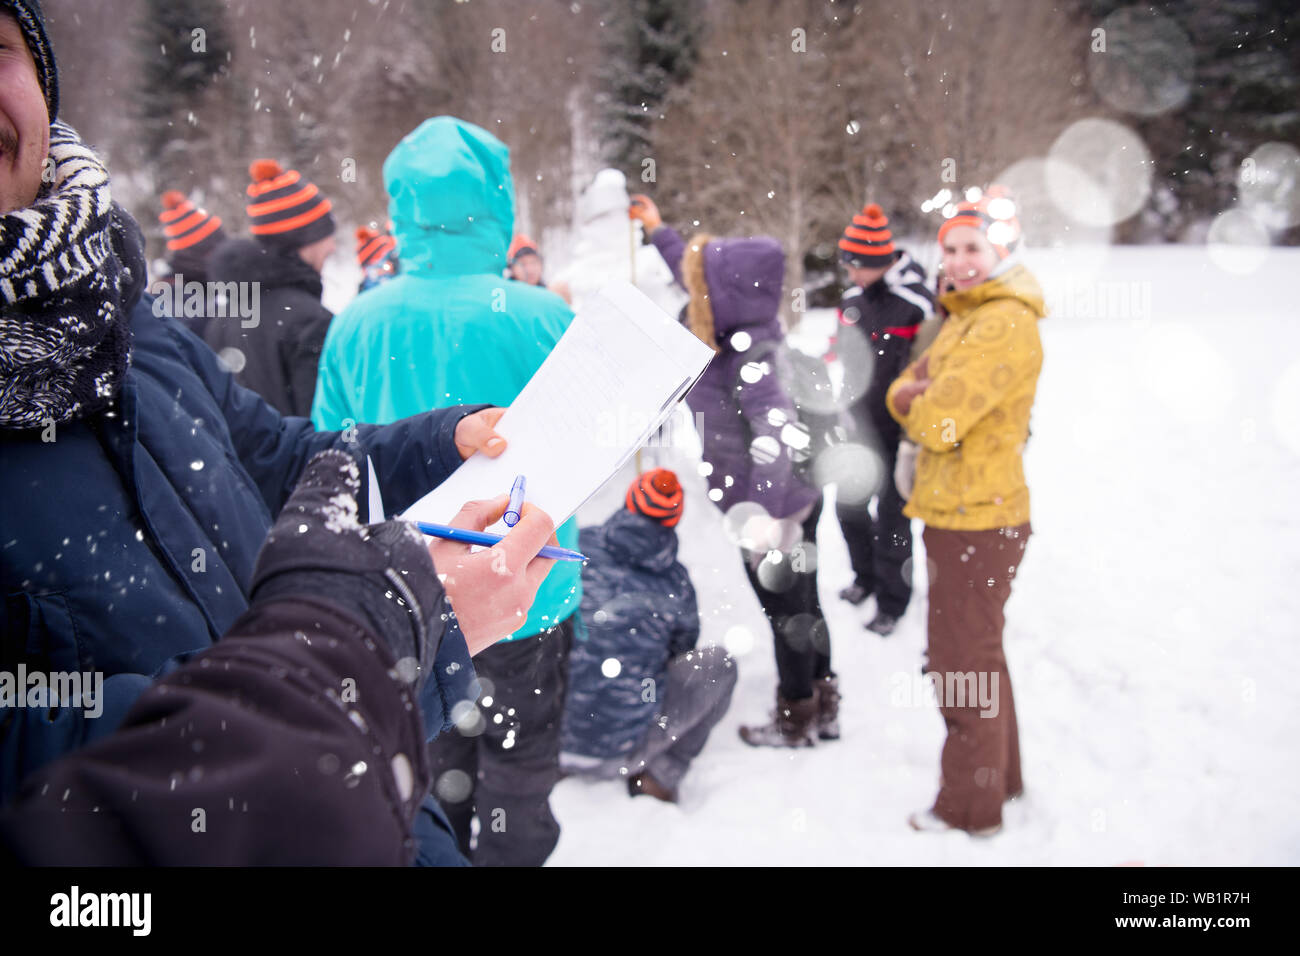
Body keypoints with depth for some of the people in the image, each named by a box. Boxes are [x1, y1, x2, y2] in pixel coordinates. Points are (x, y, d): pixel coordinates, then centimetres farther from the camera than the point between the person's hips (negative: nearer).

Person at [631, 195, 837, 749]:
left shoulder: (751, 360, -26)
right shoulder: (746, 331, 1)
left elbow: (776, 432, -37)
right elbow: (697, 273, 19)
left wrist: (765, 516, -45)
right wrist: (657, 231, 31)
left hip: (775, 509, -9)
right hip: (798, 497, 9)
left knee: (785, 610, 8)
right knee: (803, 605, 20)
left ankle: (796, 722, 26)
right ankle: (822, 708, 36)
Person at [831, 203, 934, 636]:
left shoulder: (917, 304, -20)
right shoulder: (853, 298, 4)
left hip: (896, 435, -7)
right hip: (858, 428, 7)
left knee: (890, 519, 4)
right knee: (849, 508, 19)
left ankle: (891, 601, 21)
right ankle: (866, 576, 42)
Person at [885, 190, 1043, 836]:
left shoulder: (1007, 325, -19)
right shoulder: (964, 317, 15)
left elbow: (937, 421, -25)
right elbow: (903, 394, 11)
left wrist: (921, 404, -3)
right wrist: (923, 397, -11)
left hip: (977, 521, -10)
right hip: (958, 515, 10)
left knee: (963, 662, 0)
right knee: (978, 654, 21)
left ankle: (970, 806, 14)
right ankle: (1002, 777, 37)